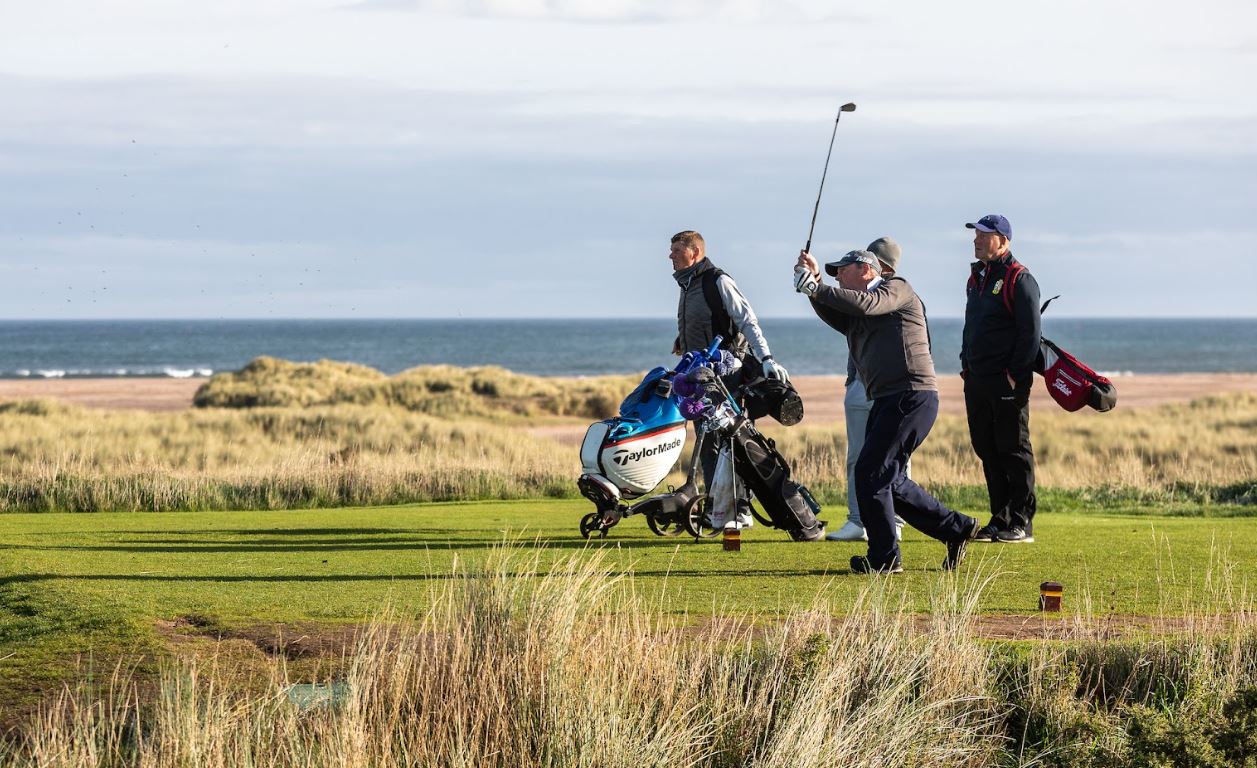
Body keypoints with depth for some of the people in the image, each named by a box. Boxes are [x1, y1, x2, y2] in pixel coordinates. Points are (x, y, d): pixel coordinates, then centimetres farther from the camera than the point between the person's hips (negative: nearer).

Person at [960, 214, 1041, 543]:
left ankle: (1022, 524, -2)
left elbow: (1030, 334, -14)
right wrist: (966, 366, 15)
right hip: (977, 381, 8)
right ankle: (1000, 520, 15)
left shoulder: (1019, 279, -10)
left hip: (1007, 381, -8)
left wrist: (1014, 375, -17)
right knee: (987, 450, 9)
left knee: (1013, 449, -5)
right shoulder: (977, 277, 17)